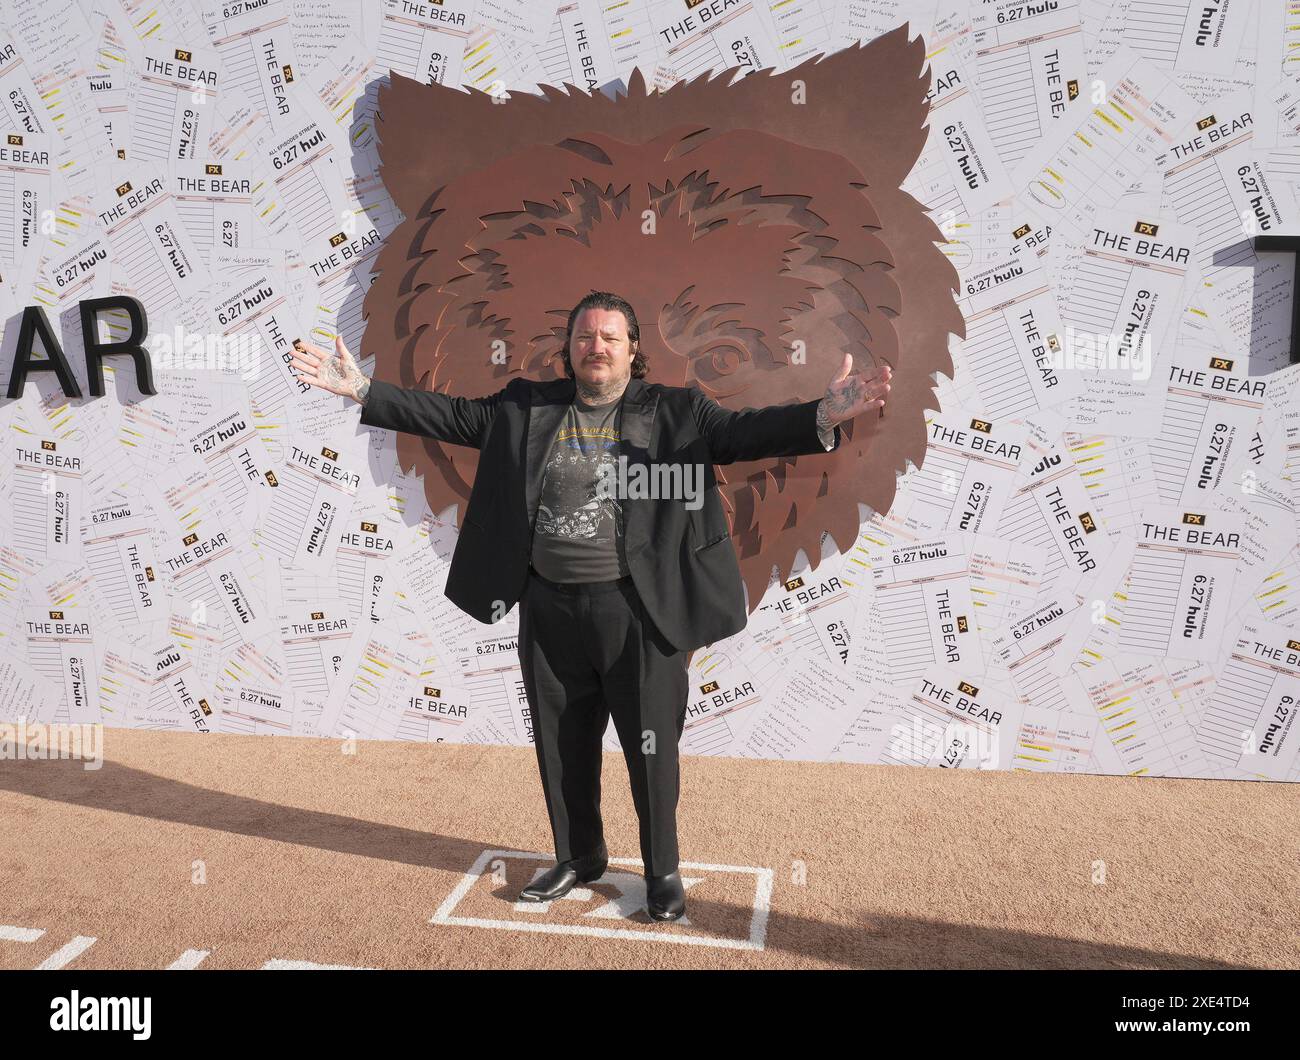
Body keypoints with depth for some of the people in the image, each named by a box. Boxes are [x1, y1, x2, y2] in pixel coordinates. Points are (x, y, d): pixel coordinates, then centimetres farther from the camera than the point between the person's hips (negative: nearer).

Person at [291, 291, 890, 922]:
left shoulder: (675, 413, -1)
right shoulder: (526, 408, 7)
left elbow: (743, 431, -13)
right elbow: (449, 415, 9)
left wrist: (822, 417, -30)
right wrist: (362, 389, 2)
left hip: (636, 609, -3)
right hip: (549, 608, 3)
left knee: (652, 746, 6)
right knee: (561, 745, 16)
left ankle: (662, 870, 28)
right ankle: (578, 858, 37)